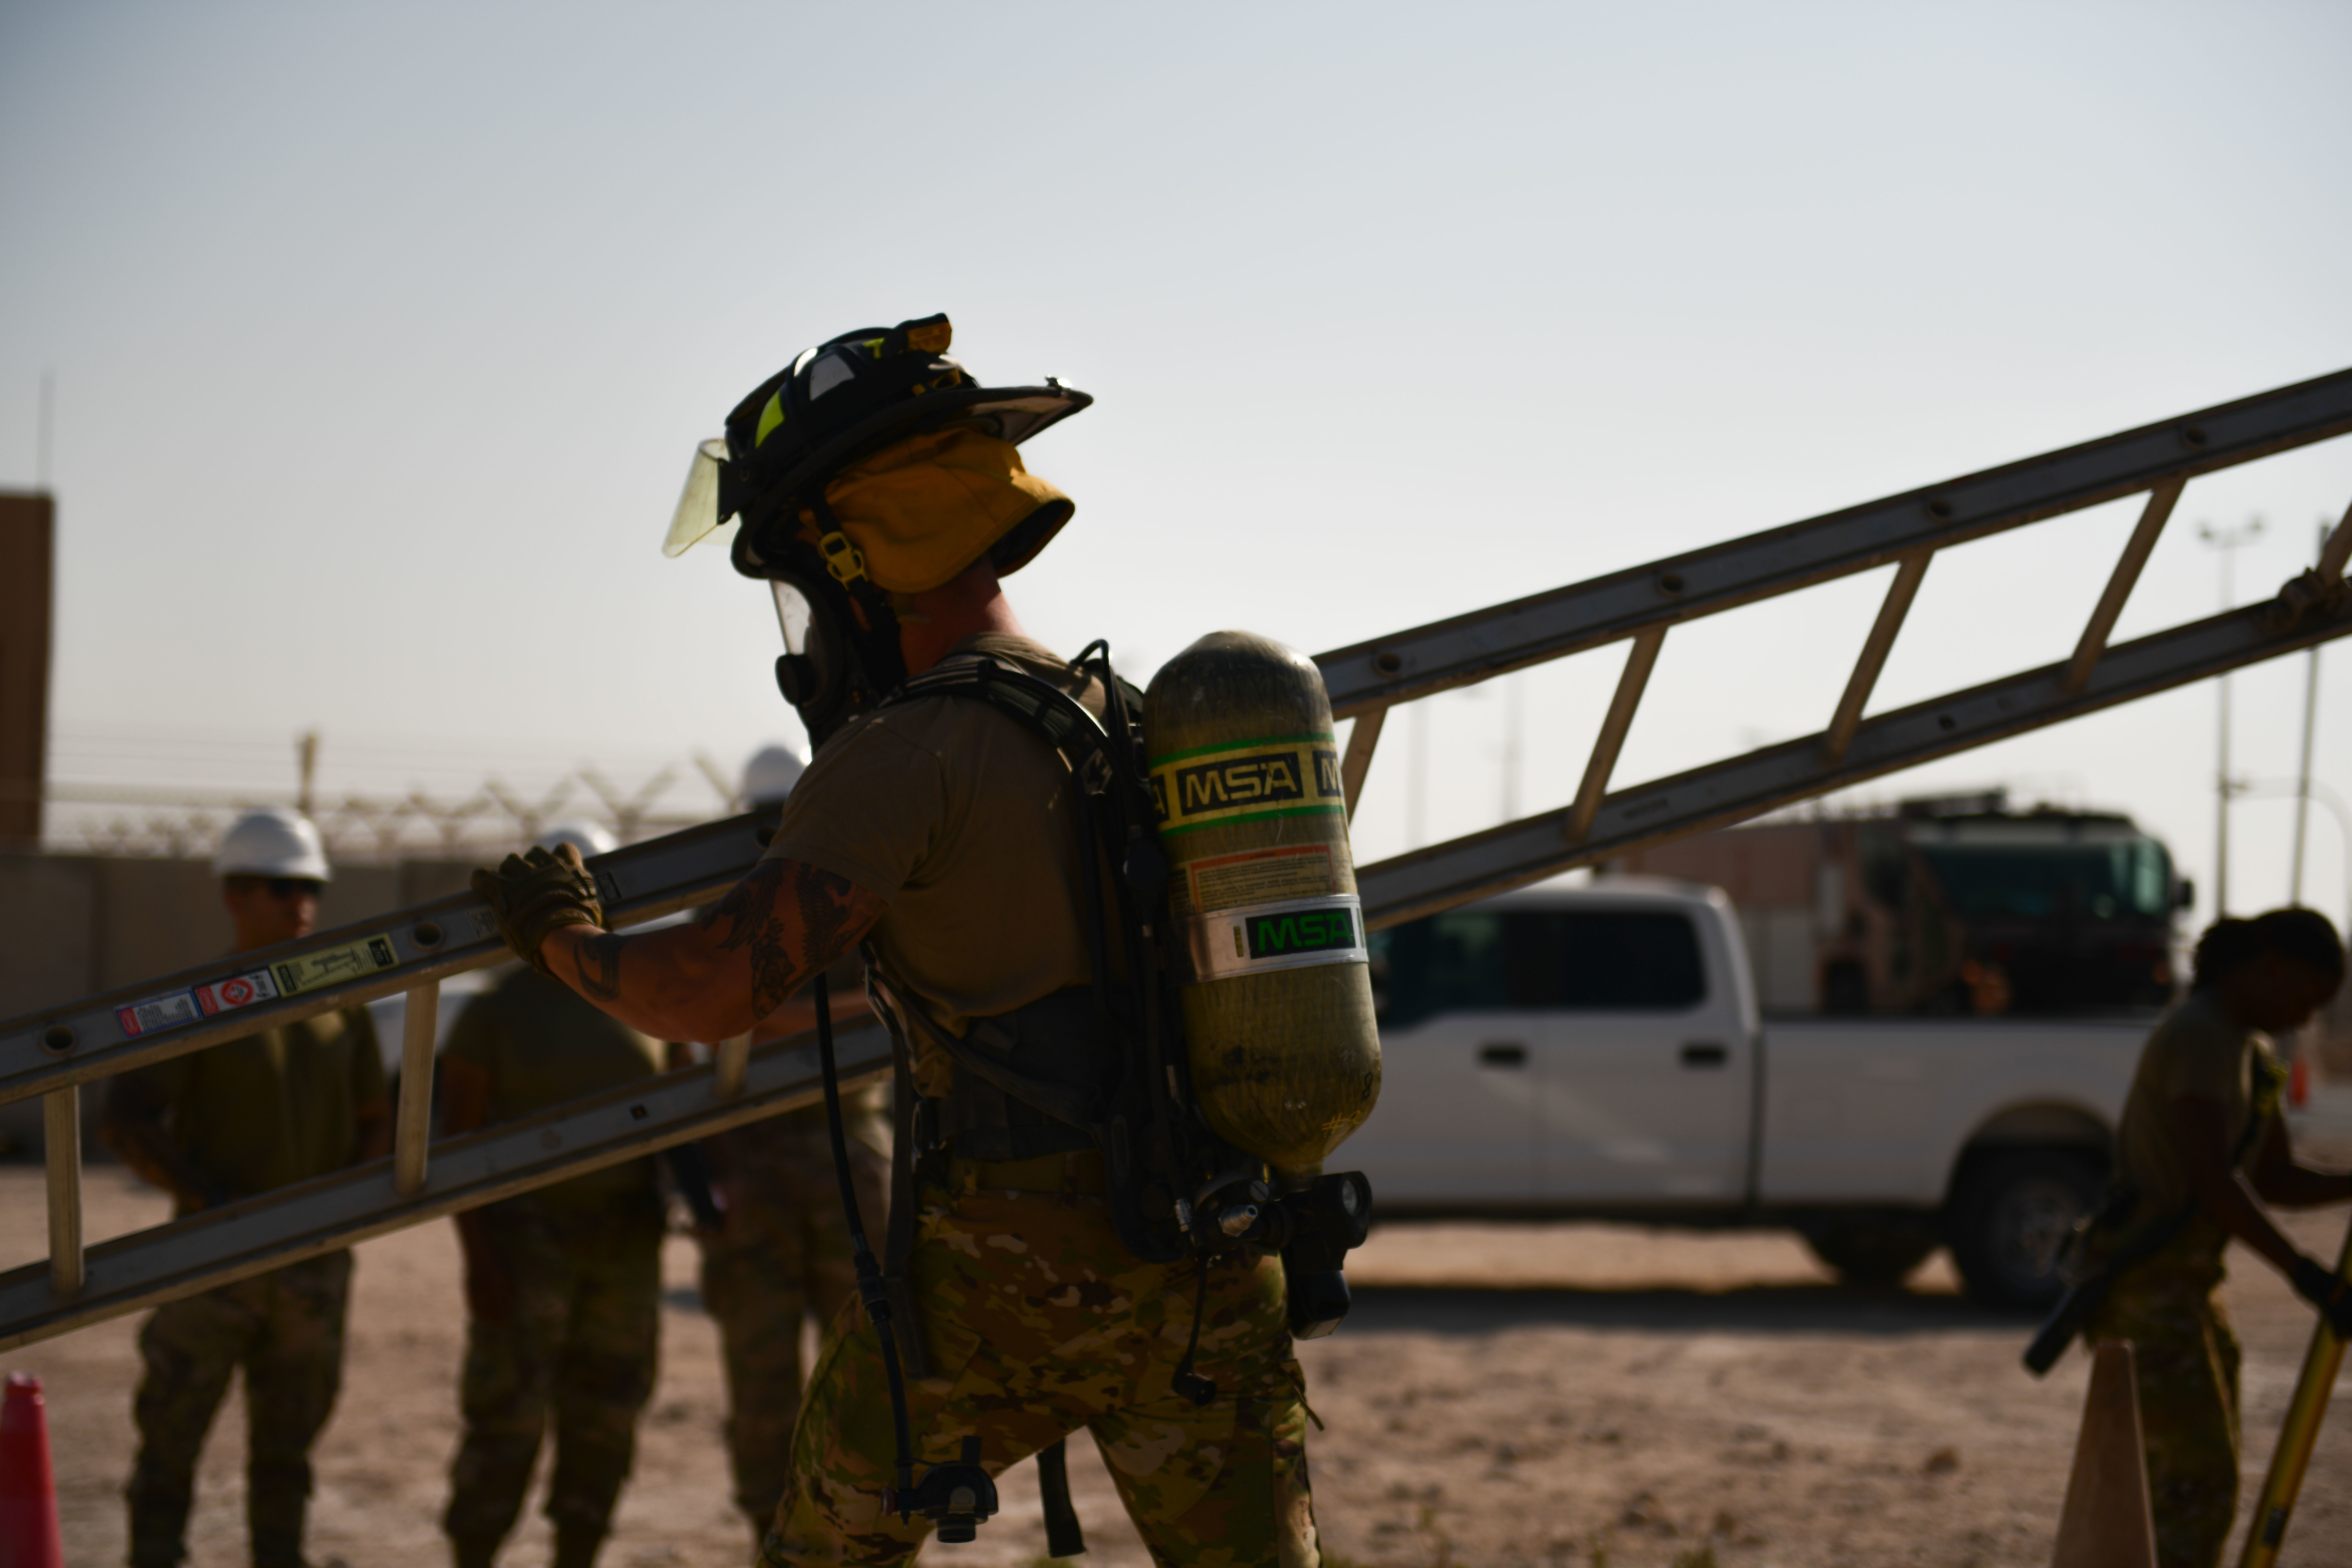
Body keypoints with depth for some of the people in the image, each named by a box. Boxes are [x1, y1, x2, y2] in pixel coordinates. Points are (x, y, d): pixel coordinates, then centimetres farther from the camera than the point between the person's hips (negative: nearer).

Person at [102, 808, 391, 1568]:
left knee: (286, 1445, 11)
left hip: (314, 1267, 4)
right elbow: (124, 1122, -14)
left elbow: (376, 1124, 14)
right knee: (172, 1439, -2)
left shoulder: (342, 1007, 6)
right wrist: (215, 1204, -20)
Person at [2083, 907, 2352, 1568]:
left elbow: (2278, 1181, 18)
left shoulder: (2250, 1050, 15)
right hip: (2141, 1284, -10)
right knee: (2203, 1478, -13)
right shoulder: (2198, 1037, -18)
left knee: (2202, 1474, 11)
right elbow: (2213, 1181, -27)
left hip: (2187, 1283, 10)